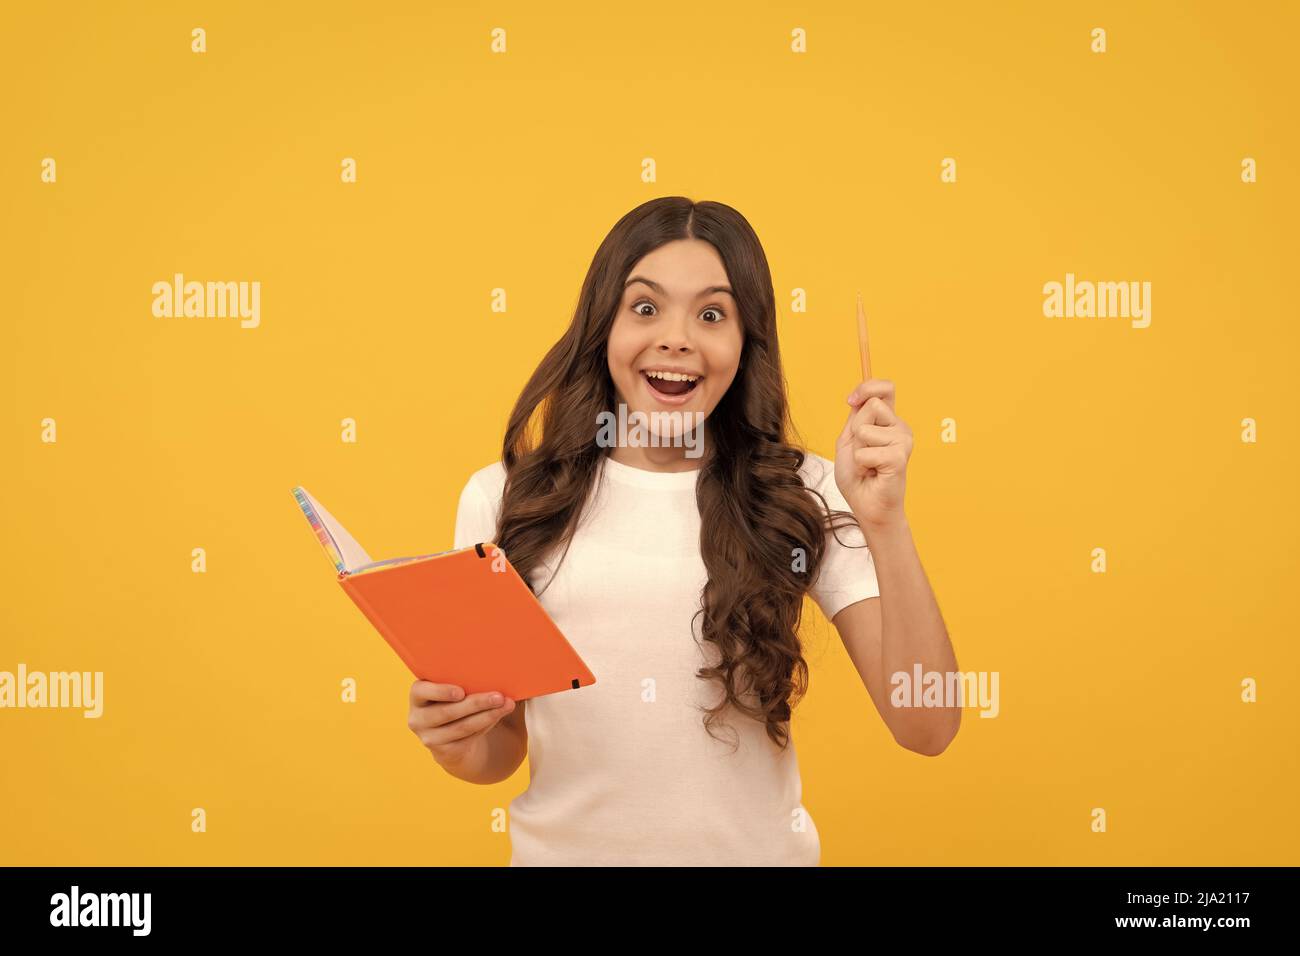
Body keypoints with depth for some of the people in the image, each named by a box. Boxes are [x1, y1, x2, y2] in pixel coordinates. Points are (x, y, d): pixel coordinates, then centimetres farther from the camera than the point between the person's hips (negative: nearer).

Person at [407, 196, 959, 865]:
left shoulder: (805, 498, -7)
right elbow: (498, 753, 2)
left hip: (755, 849, 0)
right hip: (562, 848, 1)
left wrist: (884, 522, -23)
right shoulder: (503, 500, -6)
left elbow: (927, 730, -13)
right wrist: (455, 741, -20)